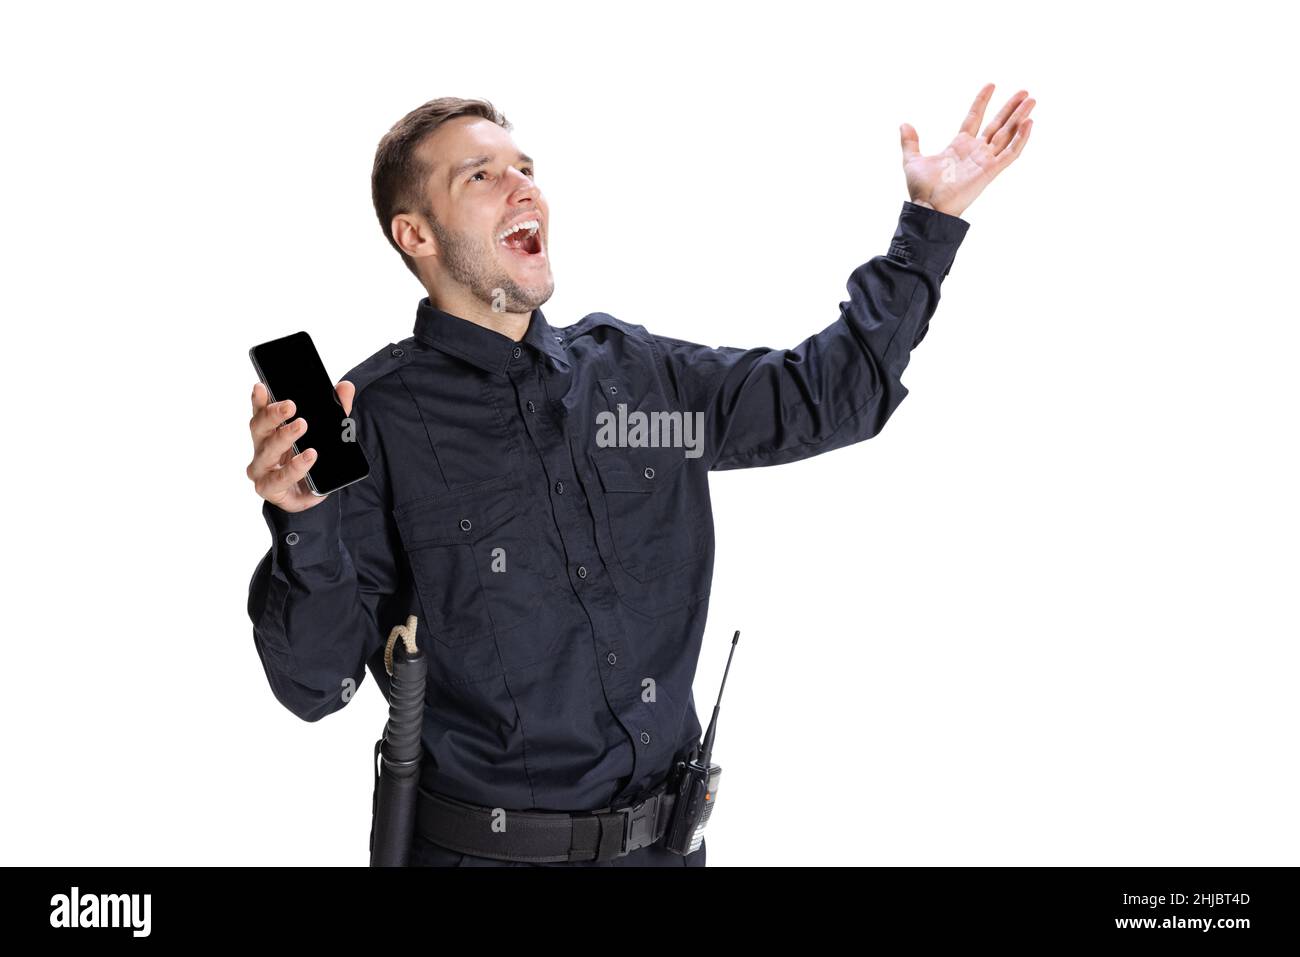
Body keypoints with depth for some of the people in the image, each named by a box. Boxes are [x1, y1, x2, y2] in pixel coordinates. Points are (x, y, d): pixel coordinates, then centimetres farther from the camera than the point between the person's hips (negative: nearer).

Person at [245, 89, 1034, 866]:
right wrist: (305, 525, -32)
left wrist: (933, 219, 13)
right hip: (486, 847, -5)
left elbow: (829, 394, 14)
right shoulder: (371, 417, -12)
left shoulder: (639, 371, 4)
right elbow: (314, 684, -14)